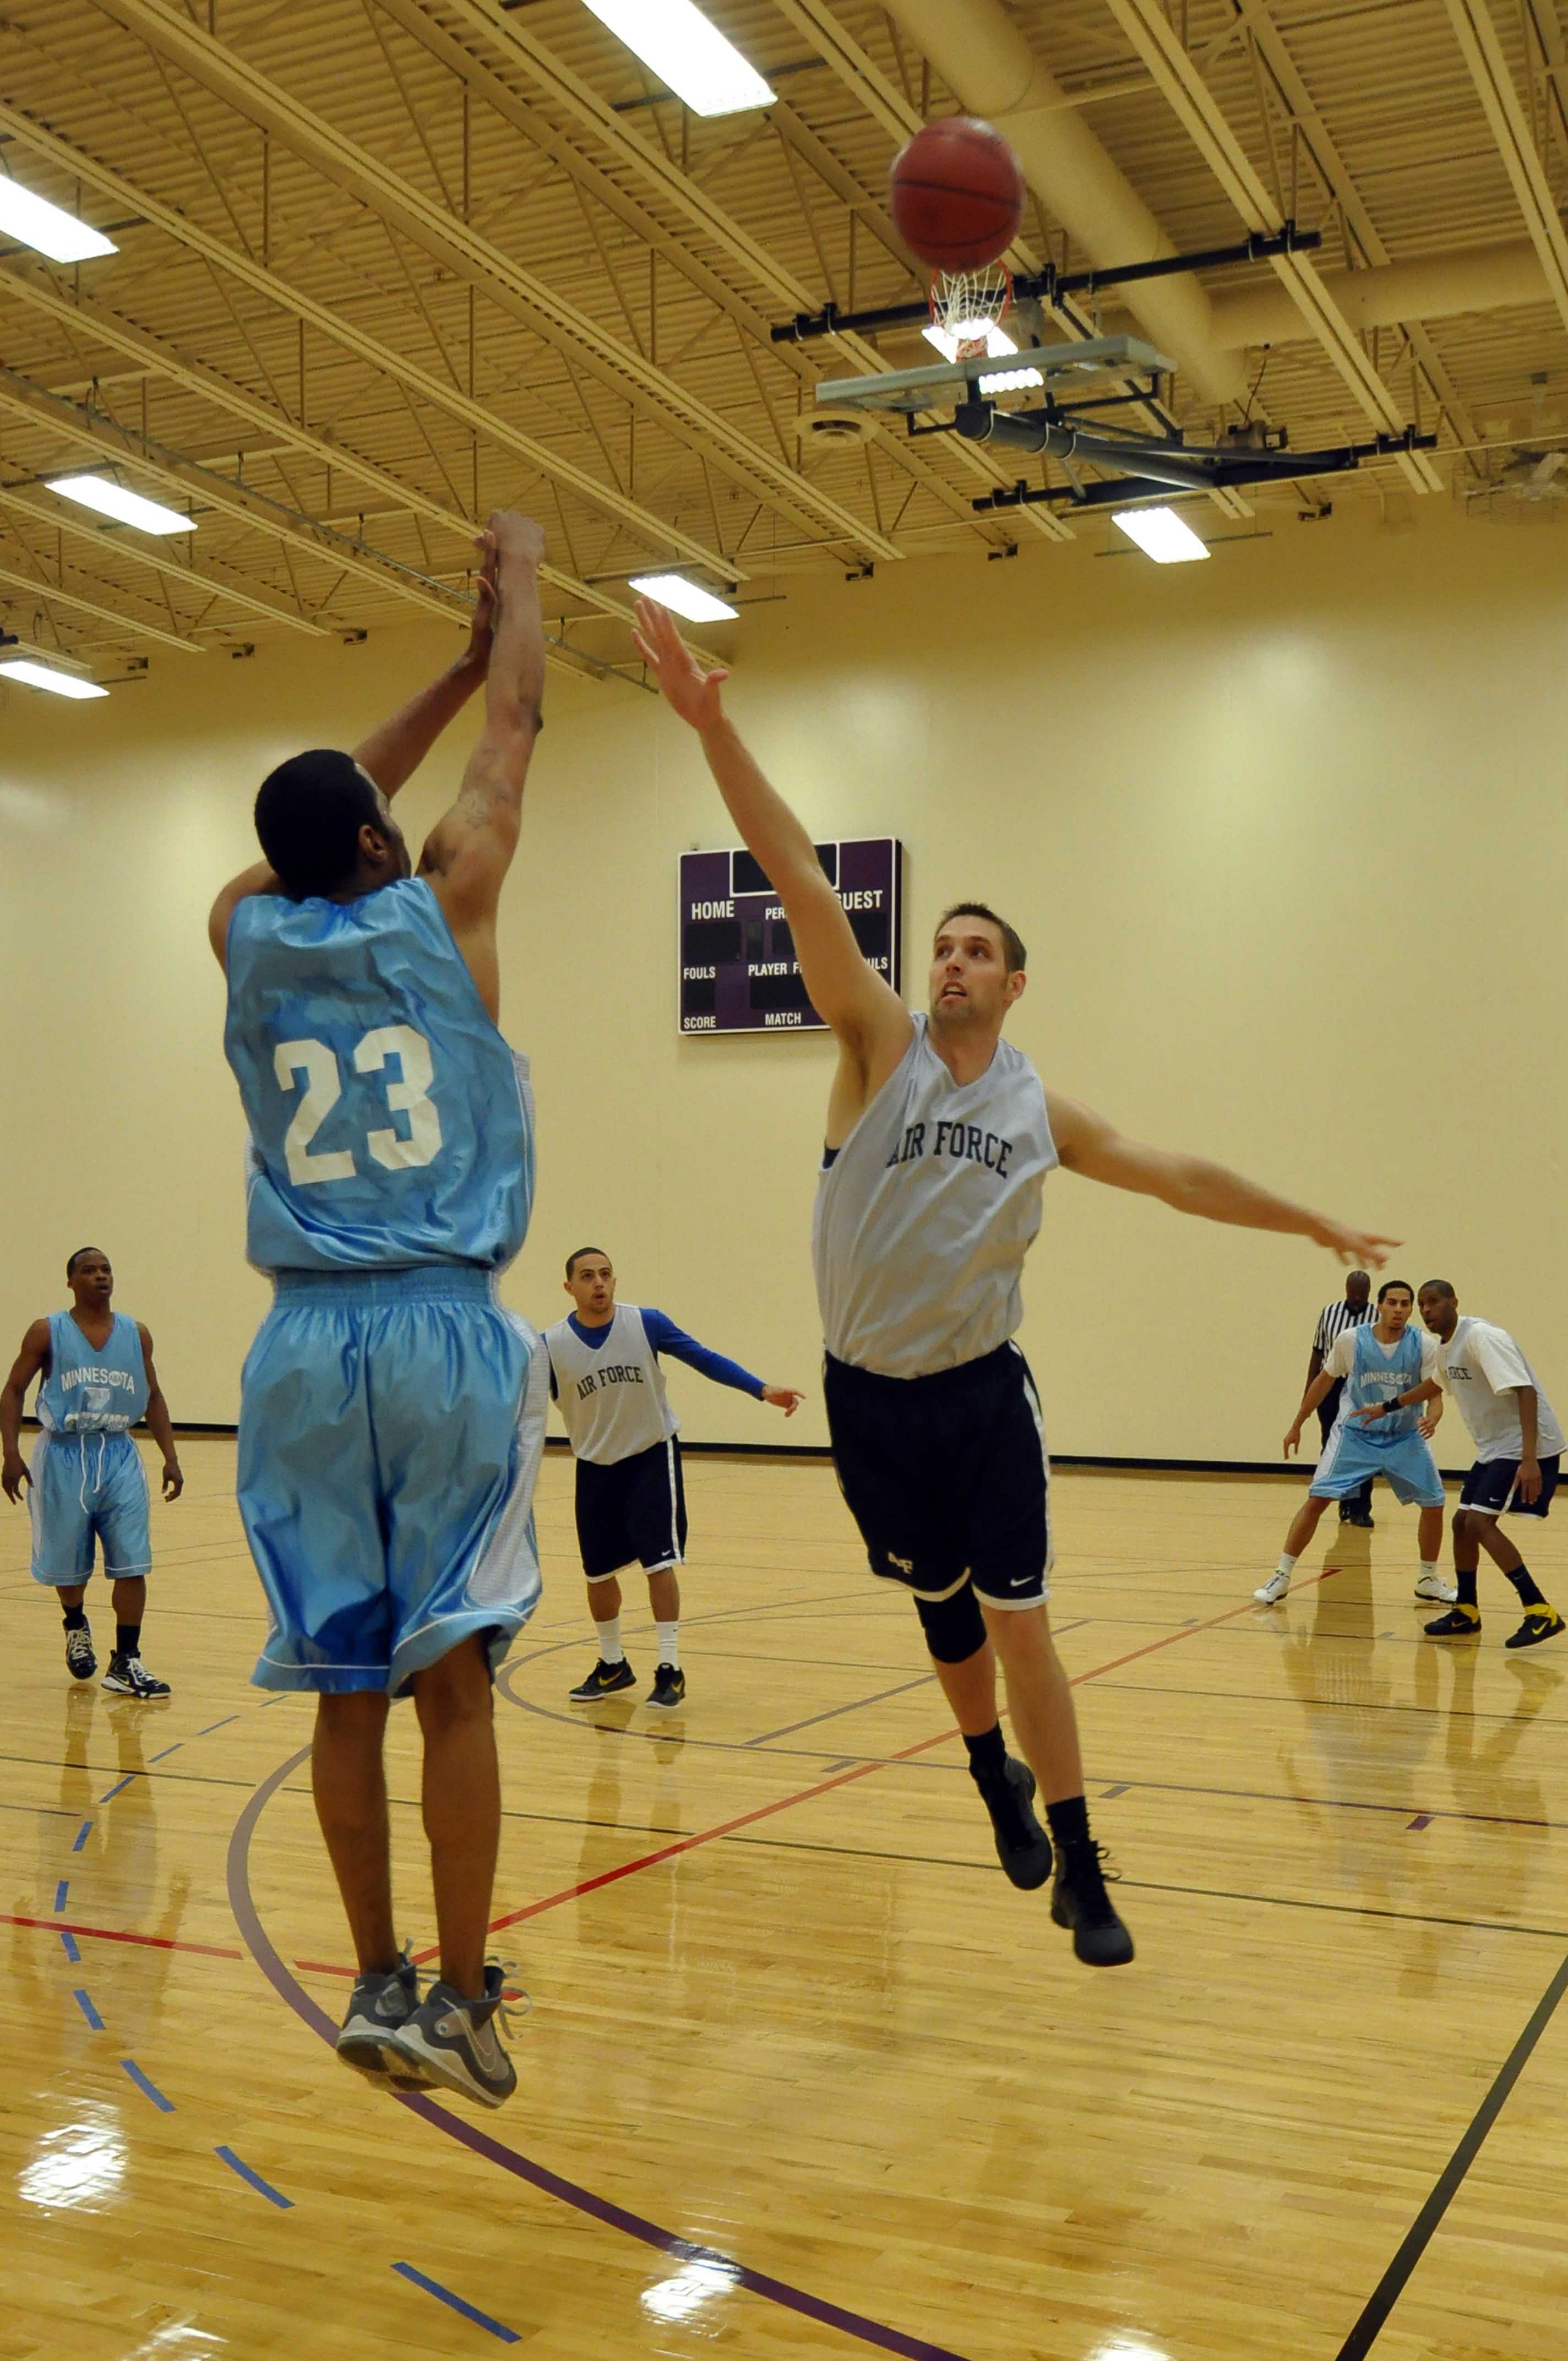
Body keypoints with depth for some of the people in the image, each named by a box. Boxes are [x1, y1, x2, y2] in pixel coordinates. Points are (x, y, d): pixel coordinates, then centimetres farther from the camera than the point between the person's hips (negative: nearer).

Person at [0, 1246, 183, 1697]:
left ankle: (126, 1663, 2)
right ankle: (76, 1627, 42)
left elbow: (152, 1397, 13)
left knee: (132, 1564, -6)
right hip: (64, 1456, -2)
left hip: (120, 1456, 2)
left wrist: (170, 1457, 7)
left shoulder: (136, 1334, 5)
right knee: (68, 1564, 10)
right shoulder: (47, 1332, -3)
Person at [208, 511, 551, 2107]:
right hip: (446, 1333, -3)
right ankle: (454, 2002, 2)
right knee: (451, 1678, -1)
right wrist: (519, 583, 30)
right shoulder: (438, 911, 0)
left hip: (308, 1342, 3)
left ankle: (379, 1986, 16)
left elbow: (333, 803, 26)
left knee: (348, 1683, 7)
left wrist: (458, 660, 34)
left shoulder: (247, 934, 7)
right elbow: (516, 734, 13)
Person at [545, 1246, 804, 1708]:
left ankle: (670, 1670, 1)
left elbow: (703, 1358, -9)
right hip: (595, 1466, 2)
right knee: (598, 1572, 8)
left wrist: (762, 1390, -16)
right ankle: (612, 1666, 29)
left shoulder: (645, 1323, -14)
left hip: (652, 1456, -2)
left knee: (659, 1562, -9)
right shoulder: (552, 1346, -13)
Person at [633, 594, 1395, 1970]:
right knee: (945, 1617, 14)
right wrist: (712, 725, -23)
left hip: (983, 1391, 1)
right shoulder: (883, 1048, -4)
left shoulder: (1042, 1111, 4)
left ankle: (1080, 1871, 11)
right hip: (870, 1395, -1)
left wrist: (1308, 1222, 19)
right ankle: (996, 1775, 42)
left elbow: (1177, 1175, 15)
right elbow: (803, 885, -15)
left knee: (1020, 1623, -2)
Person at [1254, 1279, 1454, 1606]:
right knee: (1316, 1500, -11)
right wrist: (1297, 1426, 7)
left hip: (1405, 1438, 2)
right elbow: (1324, 1382, 1)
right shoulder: (1350, 1340, -13)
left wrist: (1431, 1419, -36)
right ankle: (1281, 1577, -3)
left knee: (1434, 1504, -1)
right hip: (1355, 1434, -2)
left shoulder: (1424, 1346, -13)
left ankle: (1428, 1580, 21)